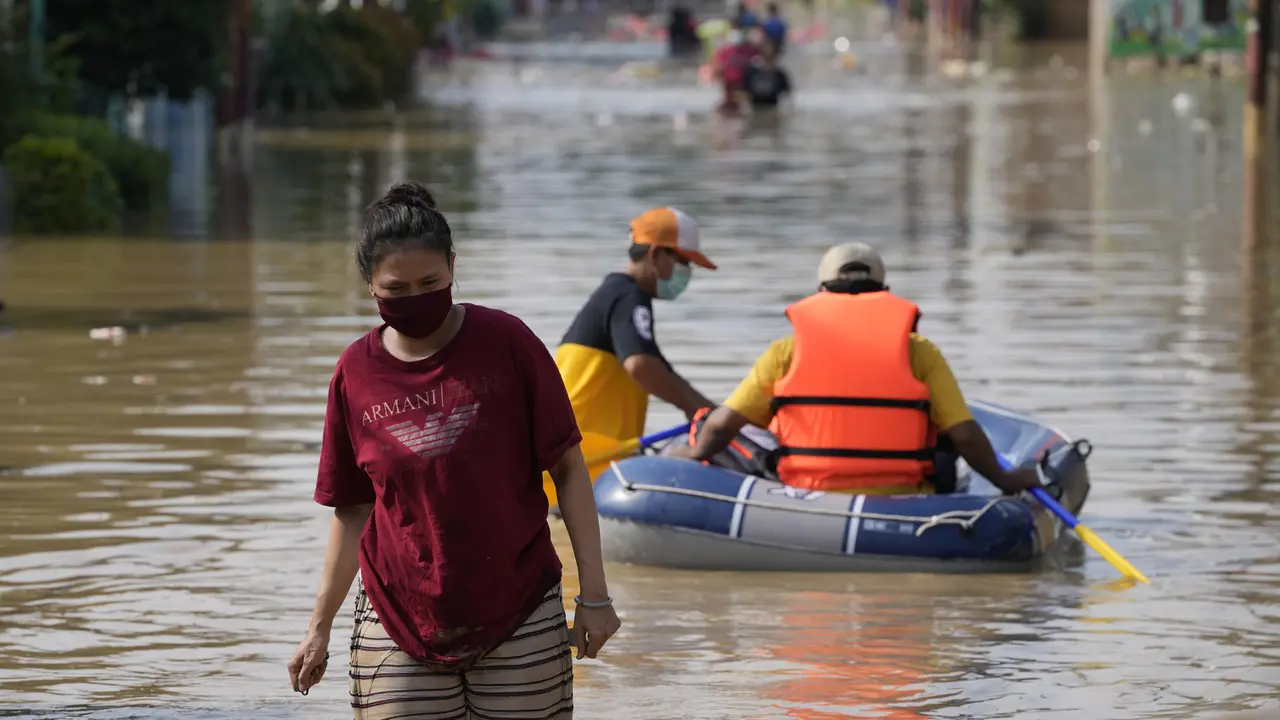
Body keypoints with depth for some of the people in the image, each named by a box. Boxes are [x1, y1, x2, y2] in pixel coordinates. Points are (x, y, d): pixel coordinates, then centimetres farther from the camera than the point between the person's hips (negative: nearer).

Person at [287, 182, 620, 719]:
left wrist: (594, 593, -5)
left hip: (518, 618, -1)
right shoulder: (356, 374, 2)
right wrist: (320, 627, 10)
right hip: (399, 624, 2)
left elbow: (568, 469, -1)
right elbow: (353, 509, 11)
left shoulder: (505, 343, -5)